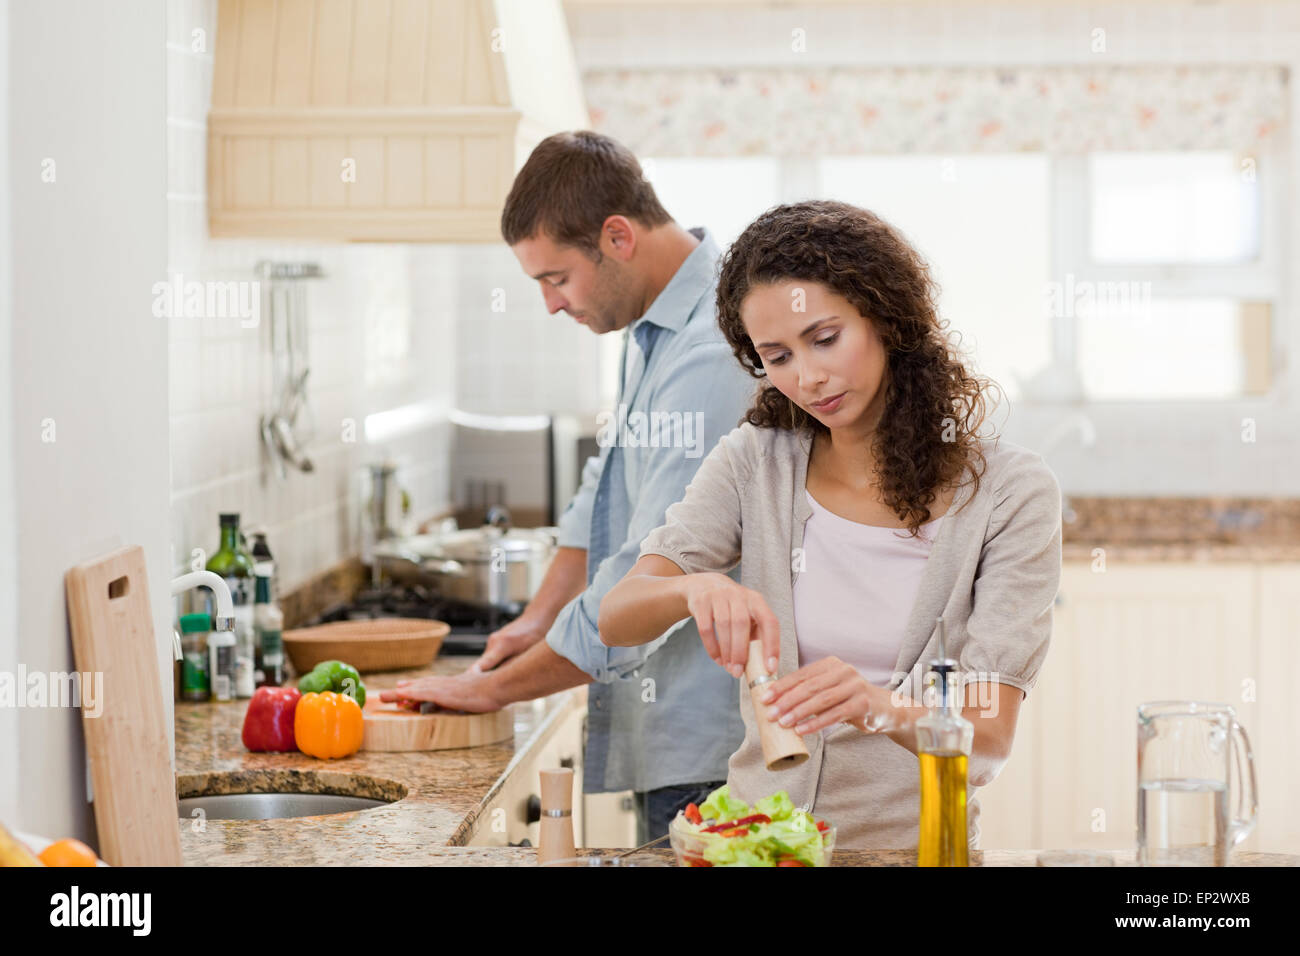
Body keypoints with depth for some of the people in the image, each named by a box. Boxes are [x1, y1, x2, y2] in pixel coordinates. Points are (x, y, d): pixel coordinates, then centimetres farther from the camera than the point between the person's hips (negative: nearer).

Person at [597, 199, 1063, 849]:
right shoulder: (755, 463, 8)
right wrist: (694, 588, -25)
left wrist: (880, 708, -32)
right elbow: (616, 619, -2)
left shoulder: (1009, 490, -2)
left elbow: (990, 736, -10)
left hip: (913, 843, -2)